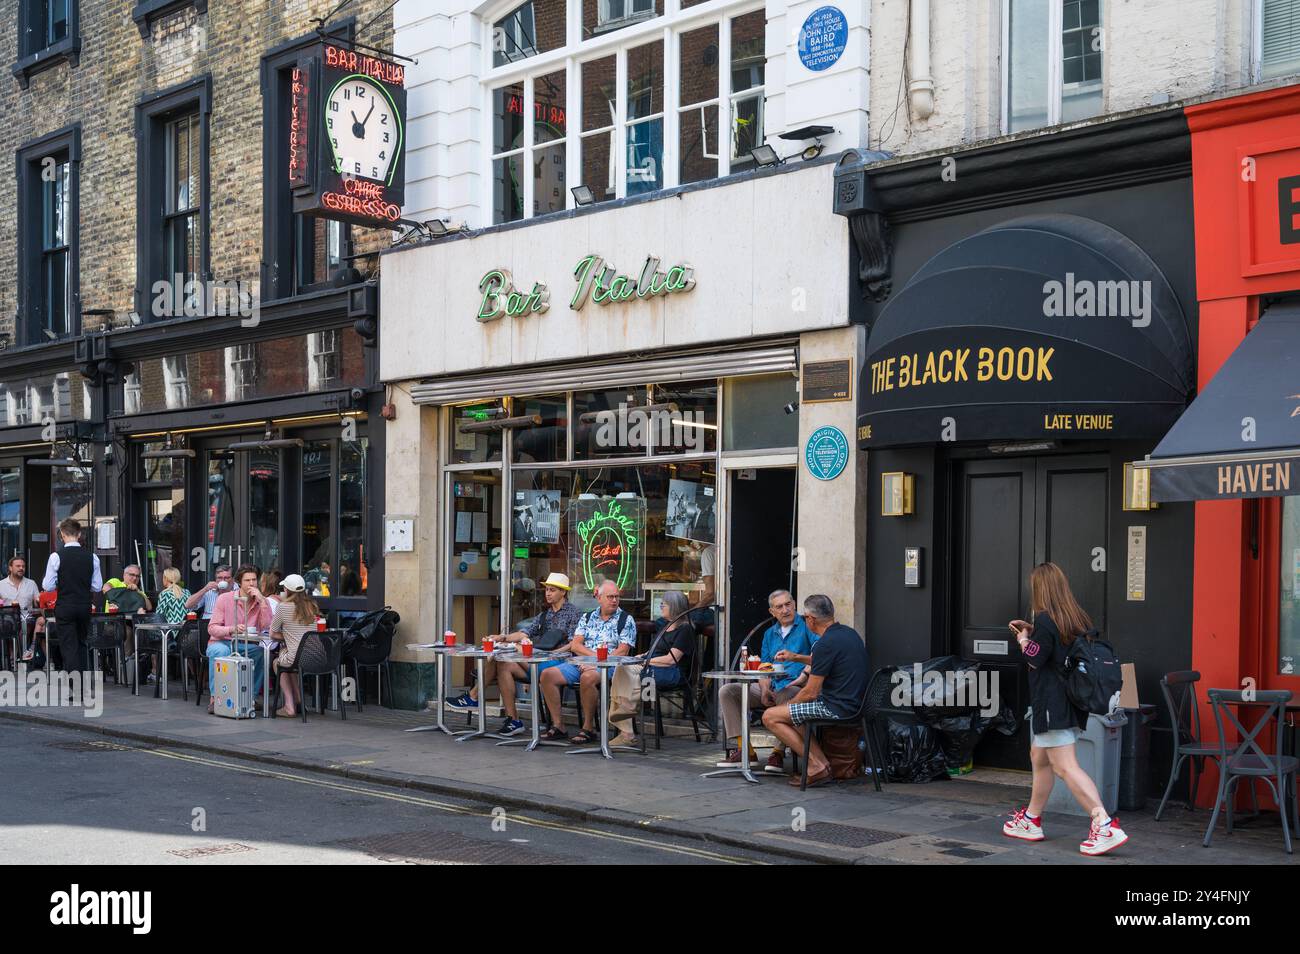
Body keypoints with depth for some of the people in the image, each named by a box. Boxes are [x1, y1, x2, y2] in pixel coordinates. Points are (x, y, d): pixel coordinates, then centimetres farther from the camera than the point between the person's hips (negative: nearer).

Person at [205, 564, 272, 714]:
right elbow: (212, 628, -12)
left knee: (262, 651, -28)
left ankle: (253, 695, -13)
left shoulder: (262, 601, 1)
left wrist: (262, 601, -20)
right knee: (221, 651, -37)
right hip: (221, 642, -2)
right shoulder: (225, 599, -5)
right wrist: (232, 629, -30)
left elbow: (267, 627, -16)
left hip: (247, 645, 2)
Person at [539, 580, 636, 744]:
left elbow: (622, 651, -7)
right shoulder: (587, 618, 17)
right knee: (547, 675, -14)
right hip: (580, 663, 5)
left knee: (587, 677, -38)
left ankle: (588, 728, -25)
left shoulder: (626, 620, 4)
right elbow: (575, 645, 7)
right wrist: (594, 654, -11)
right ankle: (558, 725, -9)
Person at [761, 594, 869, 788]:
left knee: (770, 717, -5)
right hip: (855, 702, 10)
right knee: (793, 710, 26)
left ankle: (817, 766, -6)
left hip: (838, 708, -10)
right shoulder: (849, 632, 9)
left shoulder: (825, 644, -19)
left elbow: (811, 693, -14)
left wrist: (789, 704, 3)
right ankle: (822, 762, 10)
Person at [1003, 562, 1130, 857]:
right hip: (1072, 702, 10)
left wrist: (1023, 640, 5)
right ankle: (1031, 821, 32)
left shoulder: (1045, 620, -16)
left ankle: (1106, 826, -19)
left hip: (1052, 705, -10)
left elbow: (1034, 660, -13)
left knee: (1065, 767, -11)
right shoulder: (1077, 619, 9)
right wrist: (1032, 633, 17)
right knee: (1039, 758, 21)